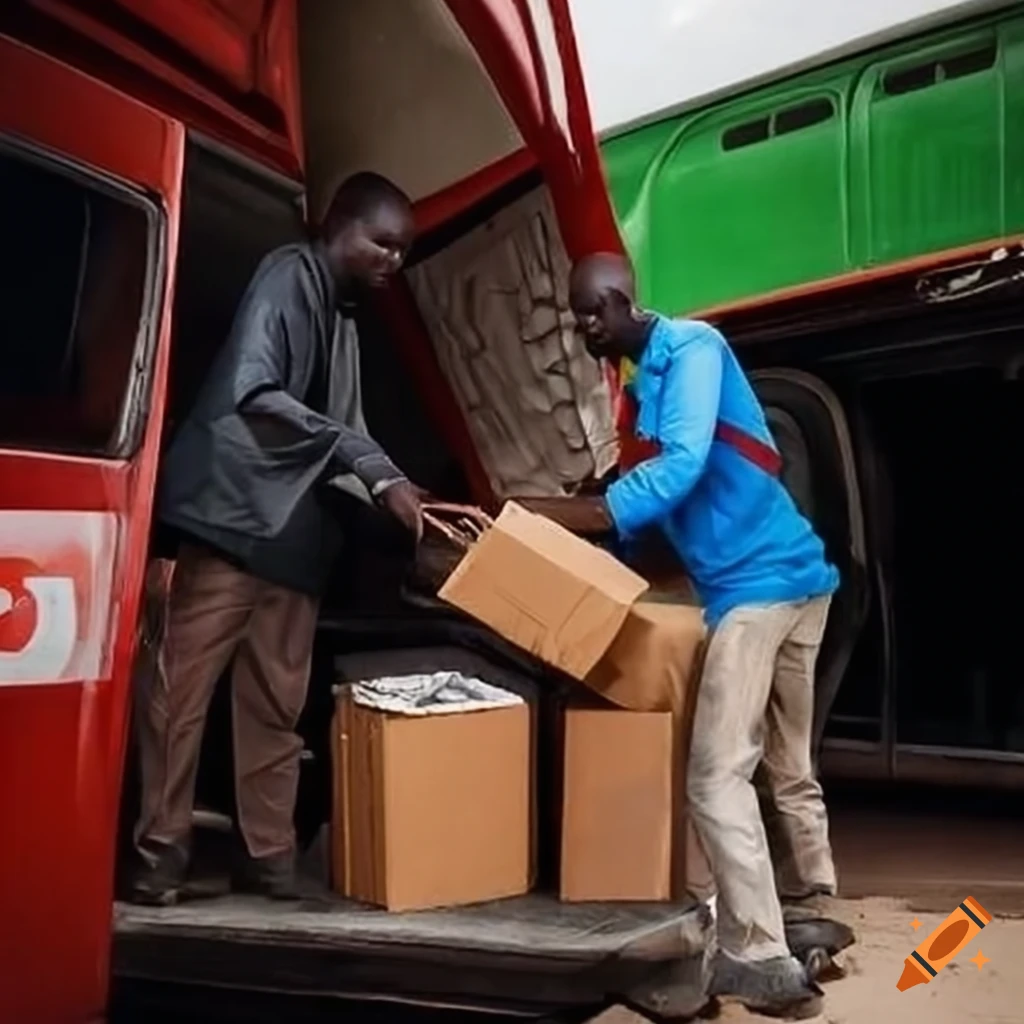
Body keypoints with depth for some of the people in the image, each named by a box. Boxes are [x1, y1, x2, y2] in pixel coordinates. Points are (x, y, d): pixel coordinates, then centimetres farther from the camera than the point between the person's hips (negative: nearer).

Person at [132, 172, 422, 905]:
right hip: (234, 516, -9)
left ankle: (268, 854, 16)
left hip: (296, 534, 9)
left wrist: (387, 484, 4)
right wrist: (371, 466, -20)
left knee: (277, 704, 9)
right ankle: (160, 852, 8)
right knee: (185, 688, -2)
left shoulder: (344, 317, 22)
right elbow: (253, 394, -18)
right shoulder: (288, 276, -5)